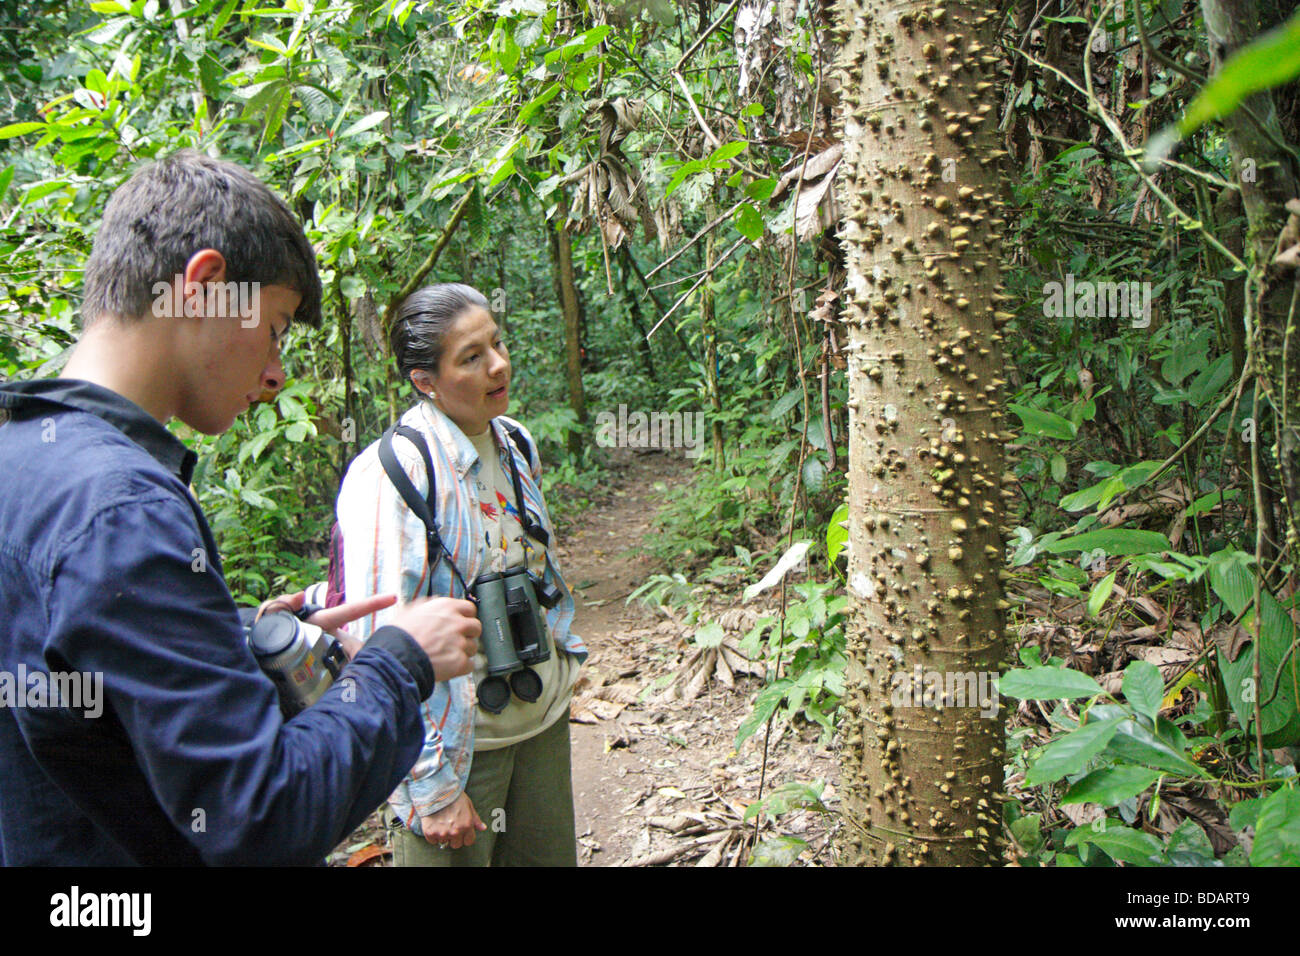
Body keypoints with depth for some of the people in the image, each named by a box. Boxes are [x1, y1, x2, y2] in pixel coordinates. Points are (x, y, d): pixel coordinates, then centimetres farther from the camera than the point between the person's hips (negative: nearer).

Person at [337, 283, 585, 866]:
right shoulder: (391, 474, -19)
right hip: (454, 742, -7)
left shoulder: (516, 445, 4)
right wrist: (434, 789, -17)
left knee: (550, 854, 17)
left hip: (543, 722, 7)